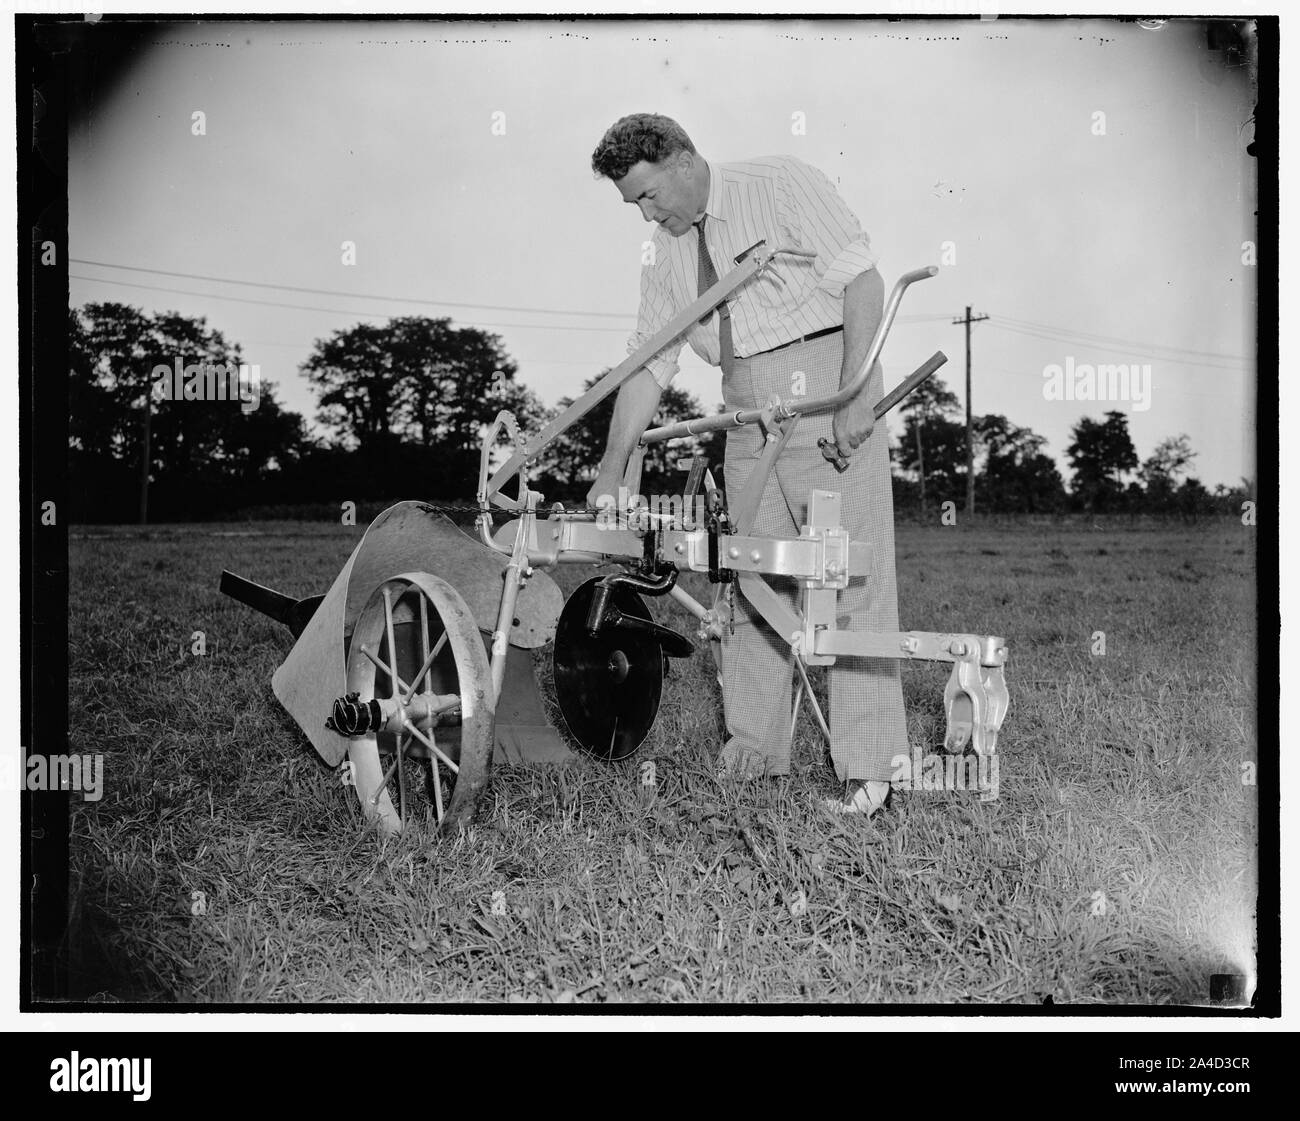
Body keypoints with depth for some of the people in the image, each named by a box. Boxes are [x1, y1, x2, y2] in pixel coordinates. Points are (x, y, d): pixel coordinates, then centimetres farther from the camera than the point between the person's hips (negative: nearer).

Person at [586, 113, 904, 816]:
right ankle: (754, 745, 17)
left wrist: (855, 391, -18)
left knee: (852, 574, -7)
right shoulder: (666, 255, 13)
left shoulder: (784, 185, -3)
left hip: (830, 389, -6)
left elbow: (862, 278, -10)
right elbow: (648, 365, 13)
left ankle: (866, 767, -4)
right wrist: (611, 469, 6)